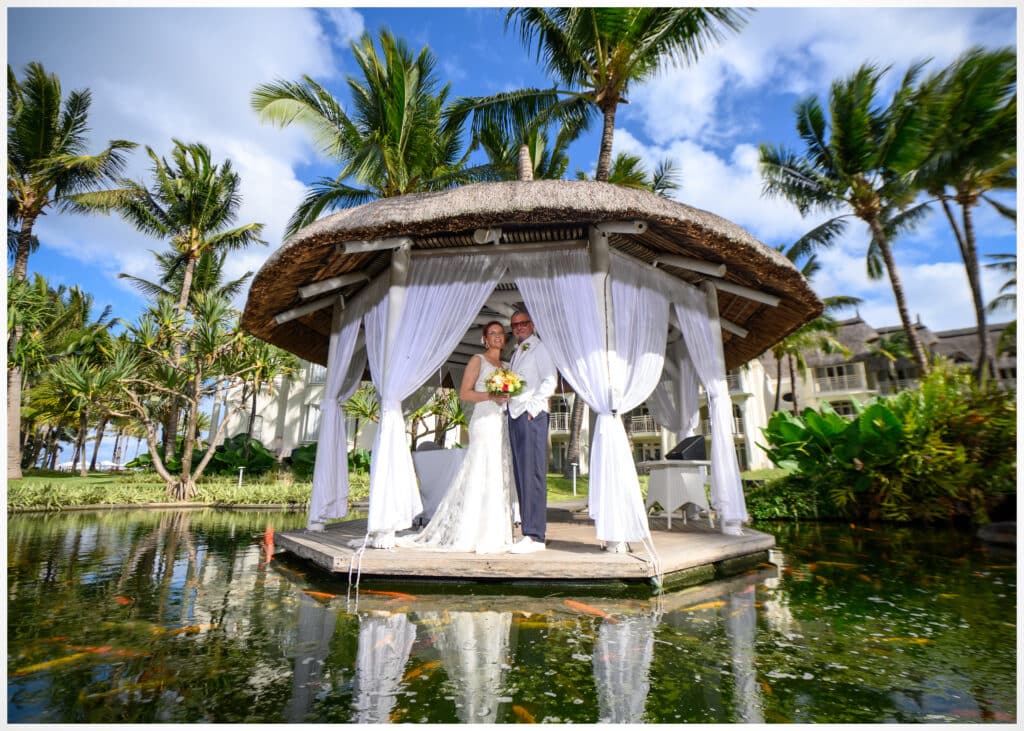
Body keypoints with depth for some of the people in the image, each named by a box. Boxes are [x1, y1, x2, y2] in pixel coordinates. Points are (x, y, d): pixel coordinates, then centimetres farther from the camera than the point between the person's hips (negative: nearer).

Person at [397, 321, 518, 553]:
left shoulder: (507, 366, 21)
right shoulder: (478, 360, 3)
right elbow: (464, 393, -5)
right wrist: (491, 396, -16)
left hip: (504, 424, 7)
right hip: (484, 422, -7)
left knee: (501, 477, 5)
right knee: (481, 475, -10)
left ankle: (497, 534, 11)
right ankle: (478, 537, -5)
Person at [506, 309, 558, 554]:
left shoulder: (540, 348, 2)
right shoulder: (515, 354, 26)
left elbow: (550, 381, -9)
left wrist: (532, 407, -15)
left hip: (532, 415, -8)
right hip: (514, 415, 8)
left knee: (533, 474, -10)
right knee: (520, 475, 6)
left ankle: (535, 536, -9)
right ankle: (528, 530, 11)